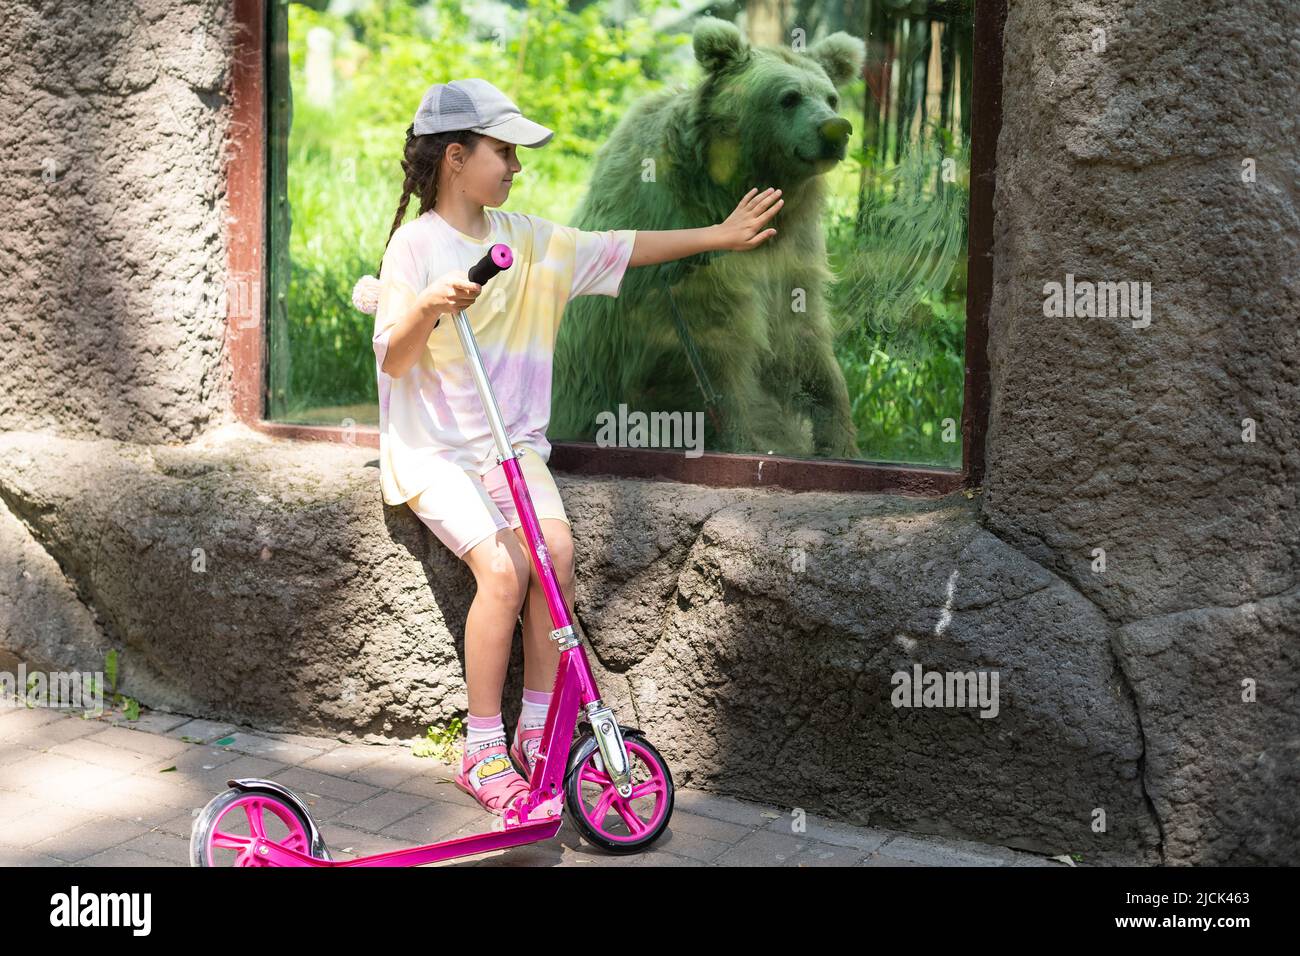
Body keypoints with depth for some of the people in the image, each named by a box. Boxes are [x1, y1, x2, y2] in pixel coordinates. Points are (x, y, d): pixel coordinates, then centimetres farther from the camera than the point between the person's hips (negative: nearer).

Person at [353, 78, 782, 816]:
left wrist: (723, 235, 7)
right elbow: (394, 360, -11)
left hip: (511, 441, 5)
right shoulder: (417, 243, -6)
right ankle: (482, 750, -7)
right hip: (434, 449, -4)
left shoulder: (525, 237, 8)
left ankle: (537, 728, -3)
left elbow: (621, 249, 8)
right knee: (503, 566, -23)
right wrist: (427, 307, -31)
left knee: (556, 549, -19)